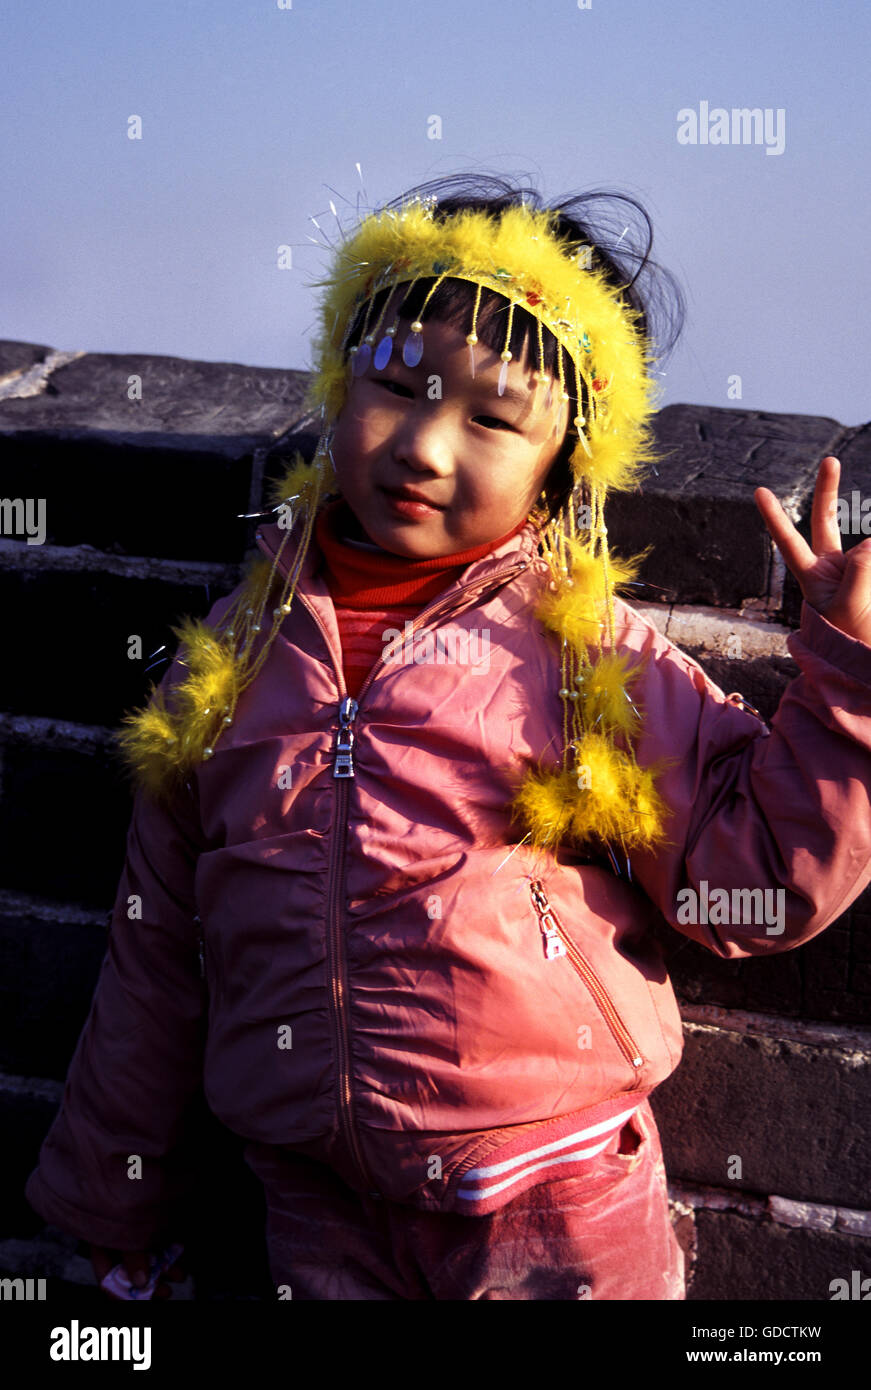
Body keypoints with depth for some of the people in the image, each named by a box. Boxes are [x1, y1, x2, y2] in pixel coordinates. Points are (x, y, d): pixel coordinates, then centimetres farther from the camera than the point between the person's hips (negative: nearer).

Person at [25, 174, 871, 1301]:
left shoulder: (590, 652, -5)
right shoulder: (237, 652, 3)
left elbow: (760, 880, -8)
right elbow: (156, 953, 10)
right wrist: (113, 1206, 16)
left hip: (562, 1206, -2)